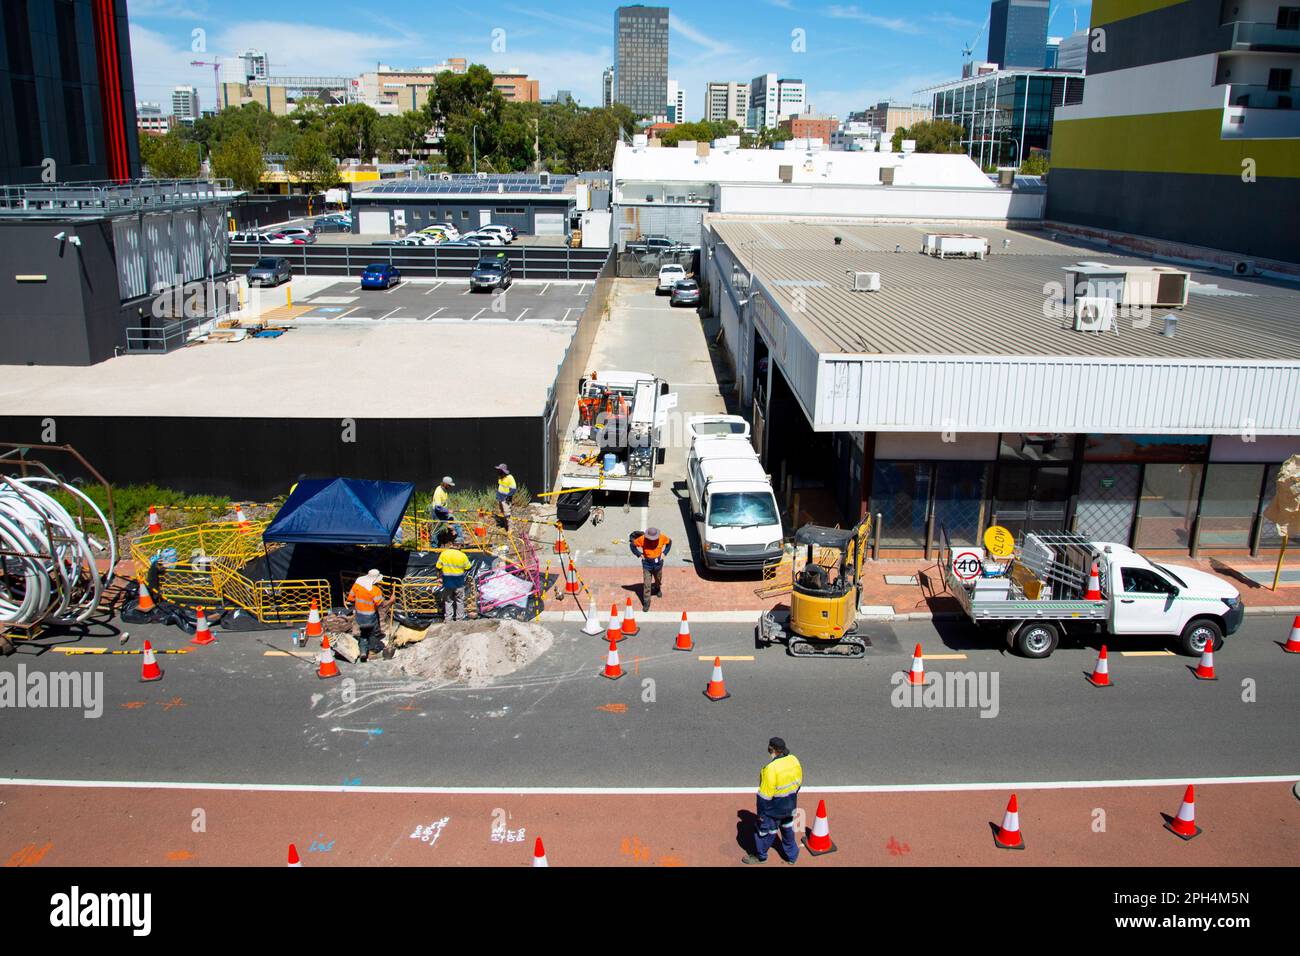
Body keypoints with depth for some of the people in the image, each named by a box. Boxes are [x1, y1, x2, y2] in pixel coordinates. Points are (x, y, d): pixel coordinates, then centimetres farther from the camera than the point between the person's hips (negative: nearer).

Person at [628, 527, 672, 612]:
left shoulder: (662, 538, -17)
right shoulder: (642, 539, -21)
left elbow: (669, 542, 5)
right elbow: (632, 544, -7)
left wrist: (664, 553, -2)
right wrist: (639, 554, -11)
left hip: (658, 563, 2)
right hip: (647, 564, -2)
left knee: (658, 579, 26)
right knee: (647, 584, -6)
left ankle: (658, 589, 59)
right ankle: (646, 602, 3)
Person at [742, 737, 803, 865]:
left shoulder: (771, 768, -33)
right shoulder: (794, 760, -11)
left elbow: (765, 794, -25)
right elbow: (799, 781, 5)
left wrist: (761, 812, -13)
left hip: (774, 807, -7)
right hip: (790, 806, 7)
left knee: (765, 830, 16)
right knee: (787, 828, 27)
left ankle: (760, 856, 37)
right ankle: (792, 855, 43)